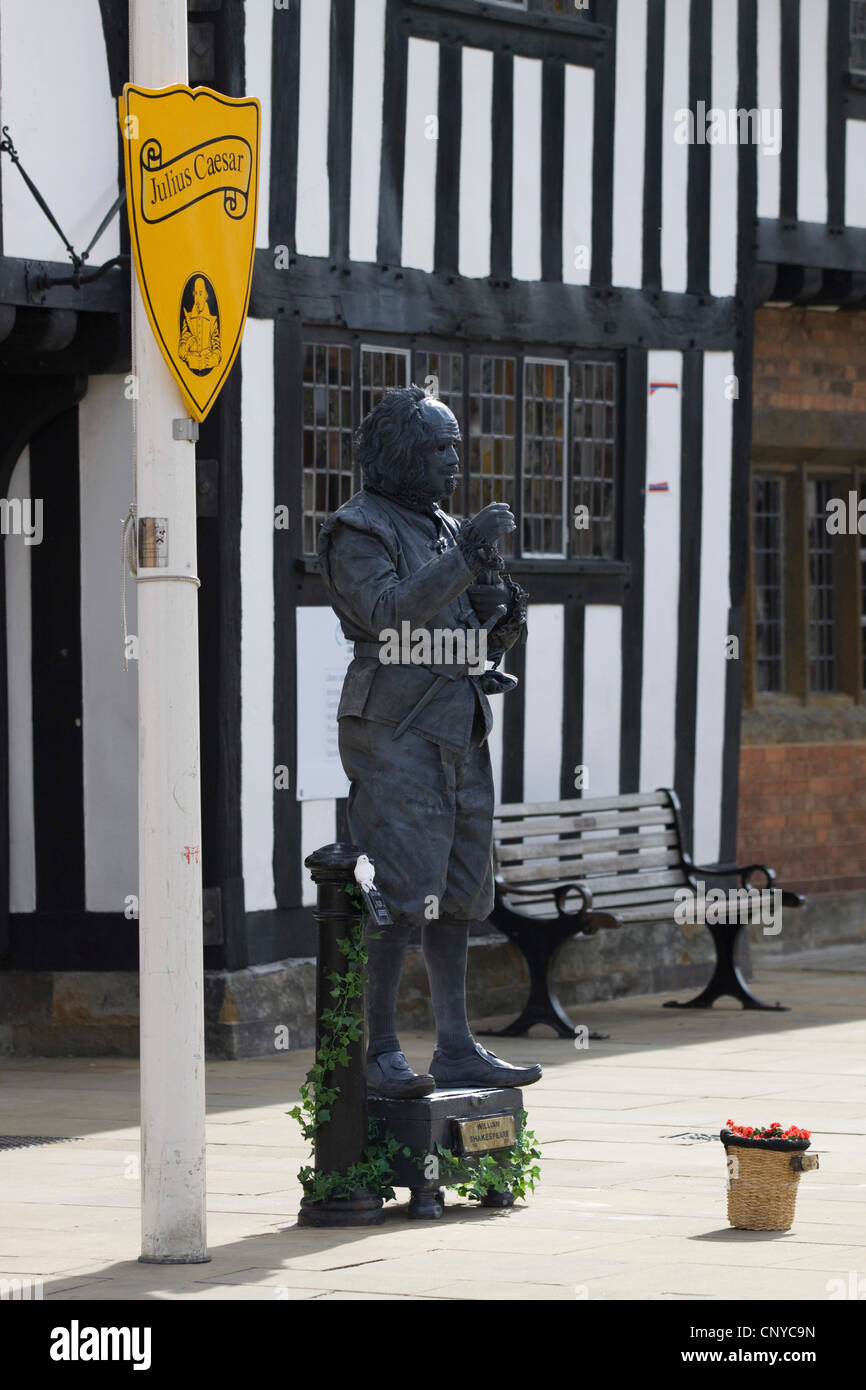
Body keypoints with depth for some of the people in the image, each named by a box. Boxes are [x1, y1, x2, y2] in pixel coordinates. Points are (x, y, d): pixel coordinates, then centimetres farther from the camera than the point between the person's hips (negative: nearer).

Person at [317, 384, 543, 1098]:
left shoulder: (447, 529, 18)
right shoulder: (359, 530, -6)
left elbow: (497, 633, 22)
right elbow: (389, 612, -22)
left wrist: (502, 609, -1)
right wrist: (467, 555, -25)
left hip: (460, 732, 8)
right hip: (396, 729, -8)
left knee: (458, 894, 9)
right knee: (397, 897, -11)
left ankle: (457, 1049, 14)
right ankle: (380, 1053, -9)